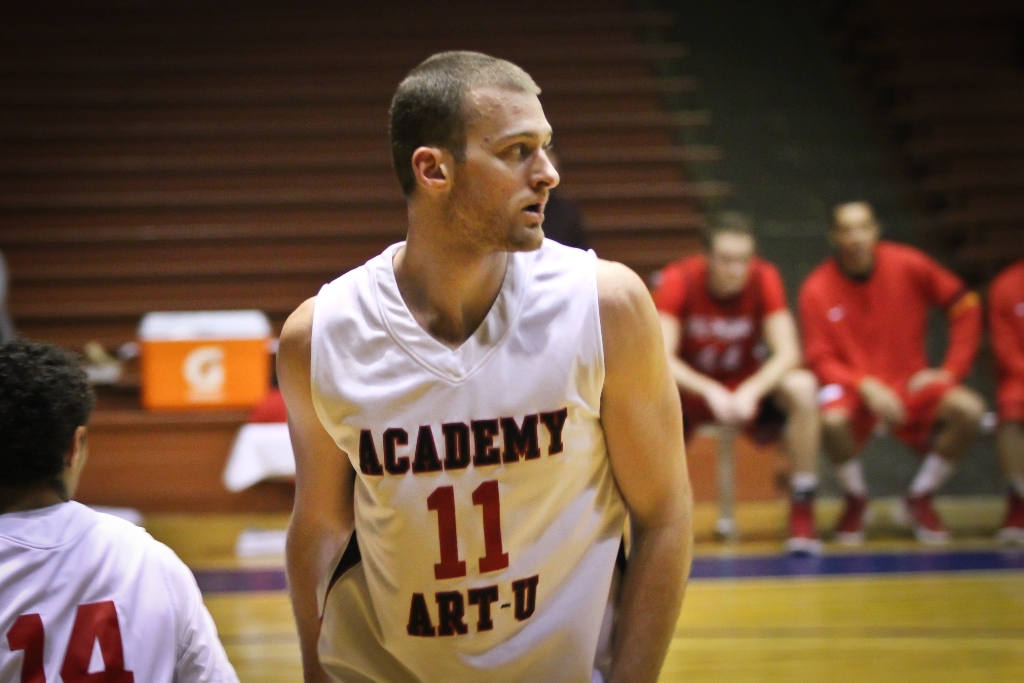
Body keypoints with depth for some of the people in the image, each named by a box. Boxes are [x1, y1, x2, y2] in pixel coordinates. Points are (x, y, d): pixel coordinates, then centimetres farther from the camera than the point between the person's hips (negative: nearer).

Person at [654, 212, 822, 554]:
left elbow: (788, 352, -22)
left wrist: (751, 391, -40)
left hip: (749, 383, 1)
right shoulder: (679, 279, -21)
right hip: (690, 385, -1)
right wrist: (711, 392, -42)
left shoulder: (764, 278, -17)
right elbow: (662, 356, -27)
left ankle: (802, 514, -20)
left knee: (802, 387, -30)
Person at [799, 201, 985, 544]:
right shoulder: (817, 289, -10)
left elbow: (965, 306, 1)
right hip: (853, 387, -2)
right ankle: (856, 499, -3)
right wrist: (866, 387, -27)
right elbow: (821, 361, -10)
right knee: (832, 419, -37)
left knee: (968, 410, -26)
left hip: (909, 384, 2)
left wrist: (951, 371, -5)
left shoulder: (906, 265, -7)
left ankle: (919, 500, -1)